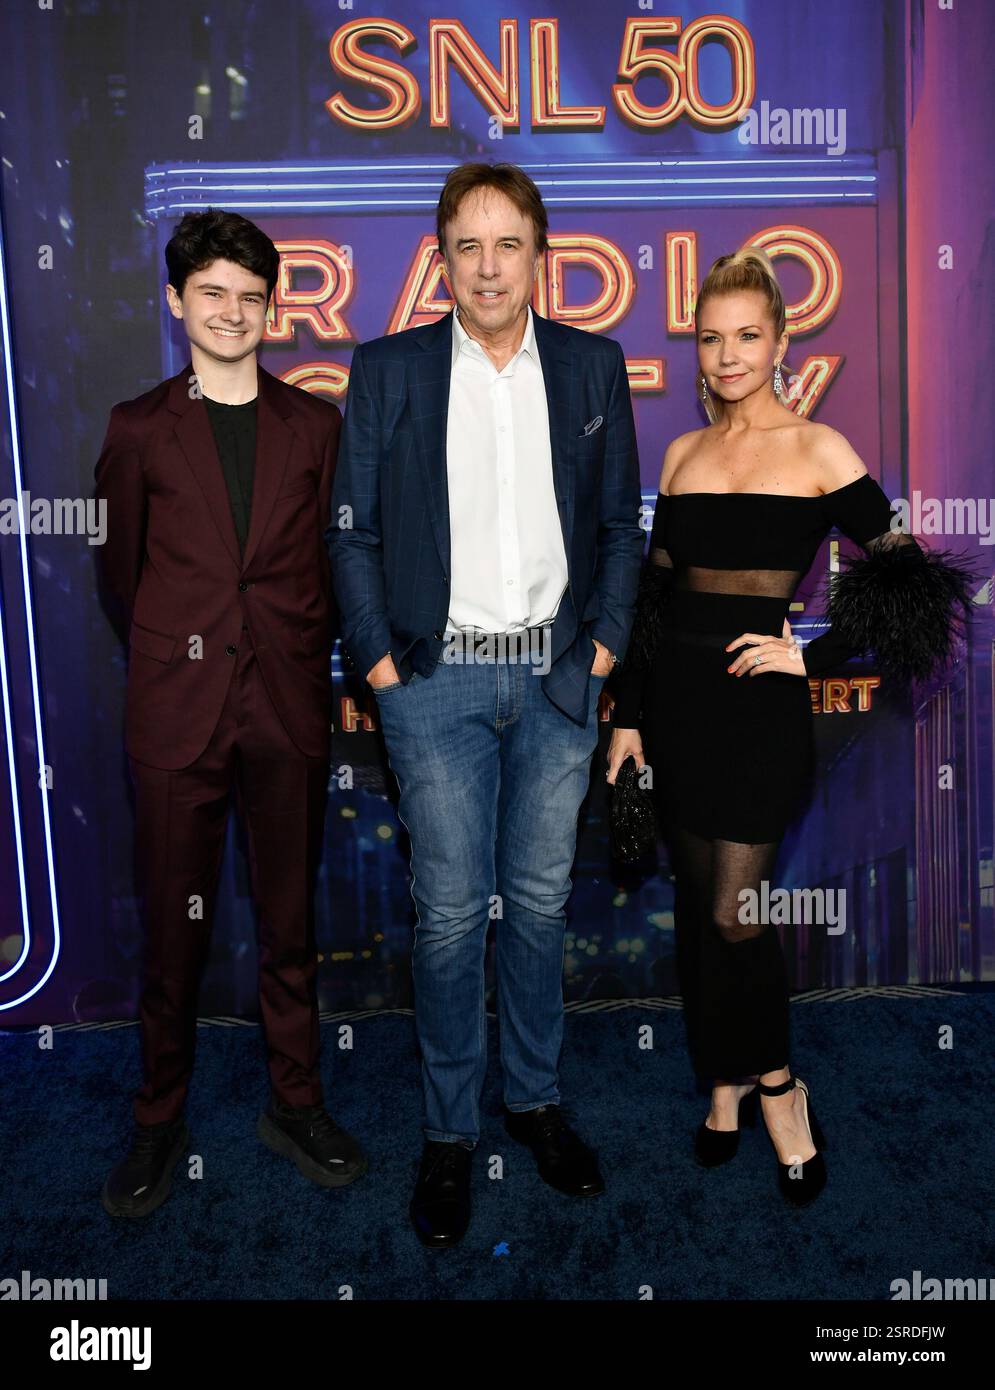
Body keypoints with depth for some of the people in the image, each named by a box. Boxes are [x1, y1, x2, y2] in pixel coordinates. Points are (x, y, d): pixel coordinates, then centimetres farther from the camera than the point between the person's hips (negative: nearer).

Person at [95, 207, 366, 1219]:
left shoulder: (315, 426, 8)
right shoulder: (140, 429, 6)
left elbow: (329, 564, 10)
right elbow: (120, 570, 11)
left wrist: (296, 658, 8)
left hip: (288, 703, 1)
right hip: (177, 708, -1)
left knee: (290, 917, 10)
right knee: (175, 924, 7)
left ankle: (295, 1103, 26)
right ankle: (160, 1118, 25)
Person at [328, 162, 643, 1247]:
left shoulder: (592, 367, 7)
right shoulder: (387, 372, 1)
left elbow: (621, 523, 10)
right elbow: (352, 534, 2)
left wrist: (604, 644, 2)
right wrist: (380, 663, -4)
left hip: (557, 675, 2)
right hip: (437, 679, -2)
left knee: (540, 900, 12)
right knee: (450, 910, 3)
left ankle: (534, 1098, 32)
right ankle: (449, 1132, 21)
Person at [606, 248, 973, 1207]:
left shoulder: (818, 449, -2)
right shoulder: (683, 453, 11)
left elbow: (896, 577, -2)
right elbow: (653, 589, 12)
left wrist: (813, 654, -10)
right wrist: (629, 713, 10)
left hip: (760, 702, -4)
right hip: (678, 696, 5)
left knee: (734, 912, -6)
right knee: (695, 904, 11)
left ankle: (773, 1084, 20)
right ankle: (724, 1082, 29)